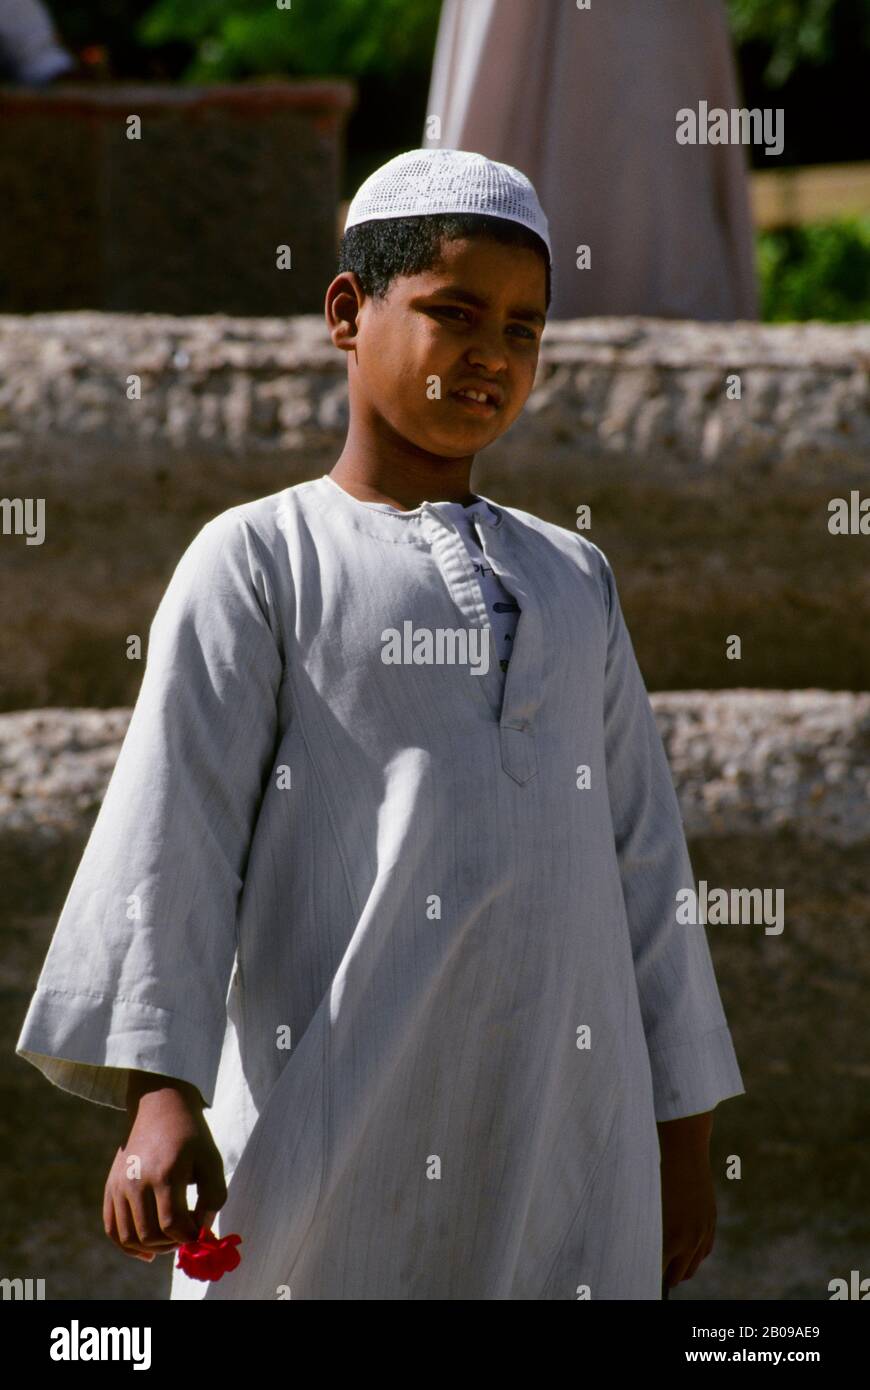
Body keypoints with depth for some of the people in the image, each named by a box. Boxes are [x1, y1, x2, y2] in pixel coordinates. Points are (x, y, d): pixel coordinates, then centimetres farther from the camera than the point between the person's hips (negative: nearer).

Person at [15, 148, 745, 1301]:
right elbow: (173, 827, -4)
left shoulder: (574, 580, 19)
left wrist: (684, 1134, 15)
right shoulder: (260, 562, 4)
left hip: (566, 1152, 4)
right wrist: (162, 1094, -16)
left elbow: (643, 856, 19)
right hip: (335, 1131, -4)